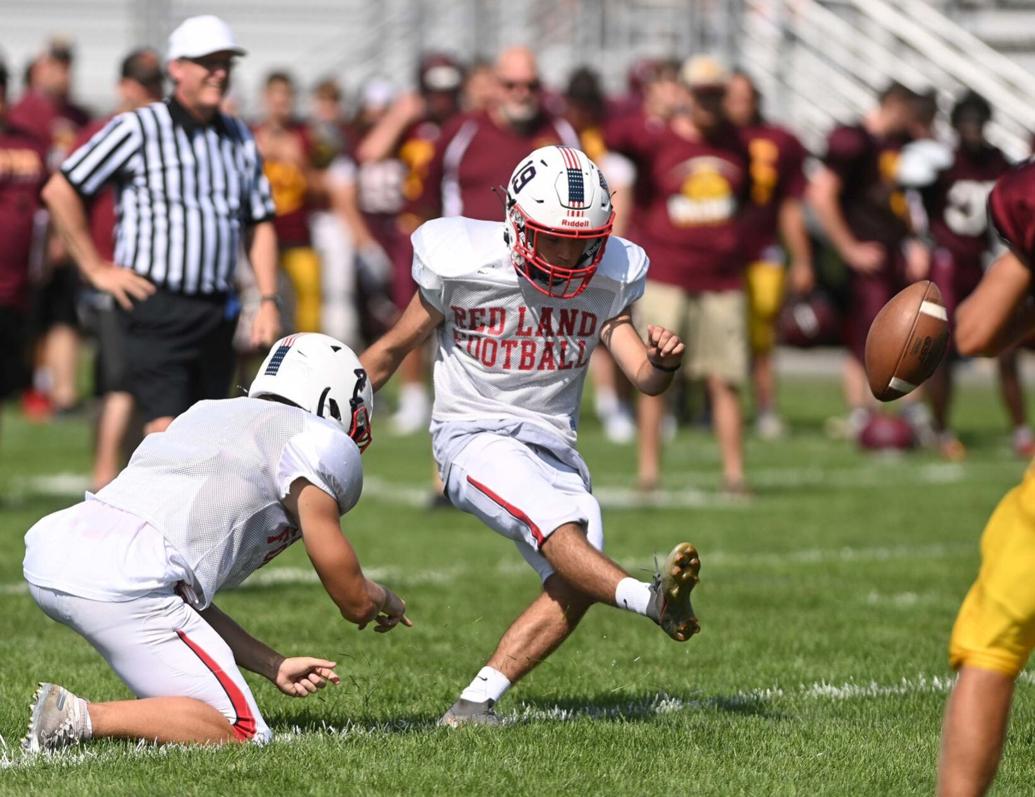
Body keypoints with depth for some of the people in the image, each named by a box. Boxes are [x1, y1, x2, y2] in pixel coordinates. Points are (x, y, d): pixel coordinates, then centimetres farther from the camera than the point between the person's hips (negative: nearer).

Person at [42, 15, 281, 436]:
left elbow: (260, 224, 19)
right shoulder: (139, 129, -5)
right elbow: (59, 191, -4)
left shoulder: (239, 138, 14)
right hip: (156, 306, -6)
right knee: (167, 430, -18)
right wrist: (96, 269, -6)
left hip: (216, 314, 6)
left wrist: (268, 300, 7)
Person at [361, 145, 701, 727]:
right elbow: (392, 350, 2)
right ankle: (651, 601, -55)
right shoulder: (463, 264, -12)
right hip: (477, 435, -5)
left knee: (577, 586, -14)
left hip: (554, 445, 5)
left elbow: (644, 378, -2)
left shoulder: (608, 277, -1)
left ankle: (475, 702, -10)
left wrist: (663, 362, -27)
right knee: (560, 526, -32)